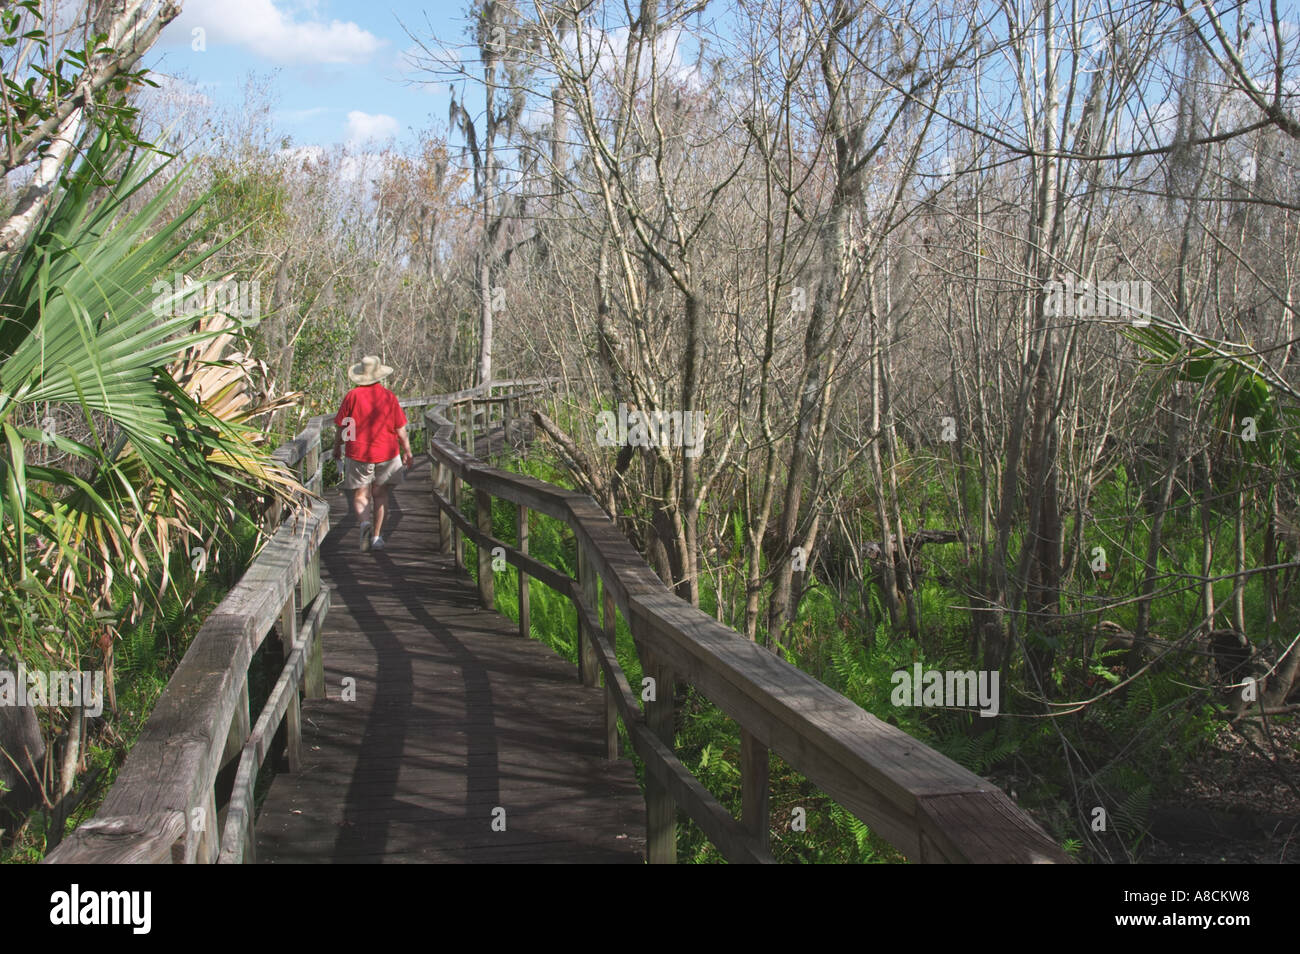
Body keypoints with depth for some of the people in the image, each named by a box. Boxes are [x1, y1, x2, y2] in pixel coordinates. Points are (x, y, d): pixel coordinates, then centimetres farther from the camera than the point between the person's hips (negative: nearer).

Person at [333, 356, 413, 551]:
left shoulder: (352, 396, -6)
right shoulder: (389, 397, -3)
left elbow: (340, 427, 0)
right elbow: (400, 430, 0)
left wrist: (337, 447, 17)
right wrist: (407, 452, 13)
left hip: (358, 453, -1)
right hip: (386, 453, 1)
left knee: (360, 495, 8)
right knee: (380, 493, 15)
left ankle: (364, 522, -21)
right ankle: (377, 537, 15)